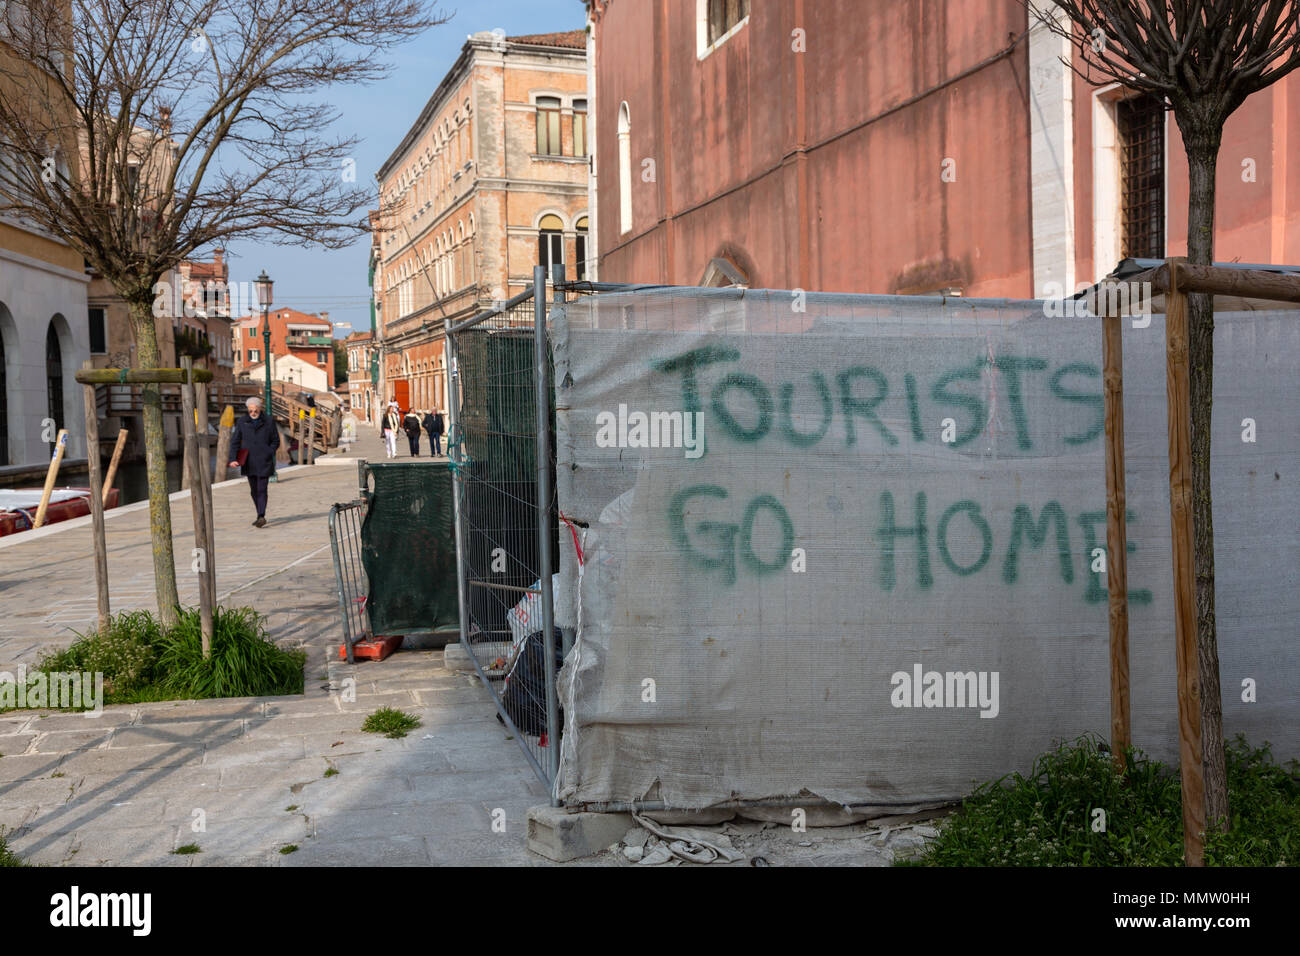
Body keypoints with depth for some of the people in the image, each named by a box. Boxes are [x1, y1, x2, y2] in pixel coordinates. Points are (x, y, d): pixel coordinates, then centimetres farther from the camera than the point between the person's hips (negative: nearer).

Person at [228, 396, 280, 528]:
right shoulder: (242, 422, 5)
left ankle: (261, 516, -18)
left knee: (262, 489, -12)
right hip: (249, 462, 3)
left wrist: (269, 454, -6)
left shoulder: (268, 422, 2)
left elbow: (276, 441, 9)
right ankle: (261, 516, 21)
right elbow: (235, 441, 5)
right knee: (254, 490, 9)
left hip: (264, 462, -3)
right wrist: (233, 459, -7)